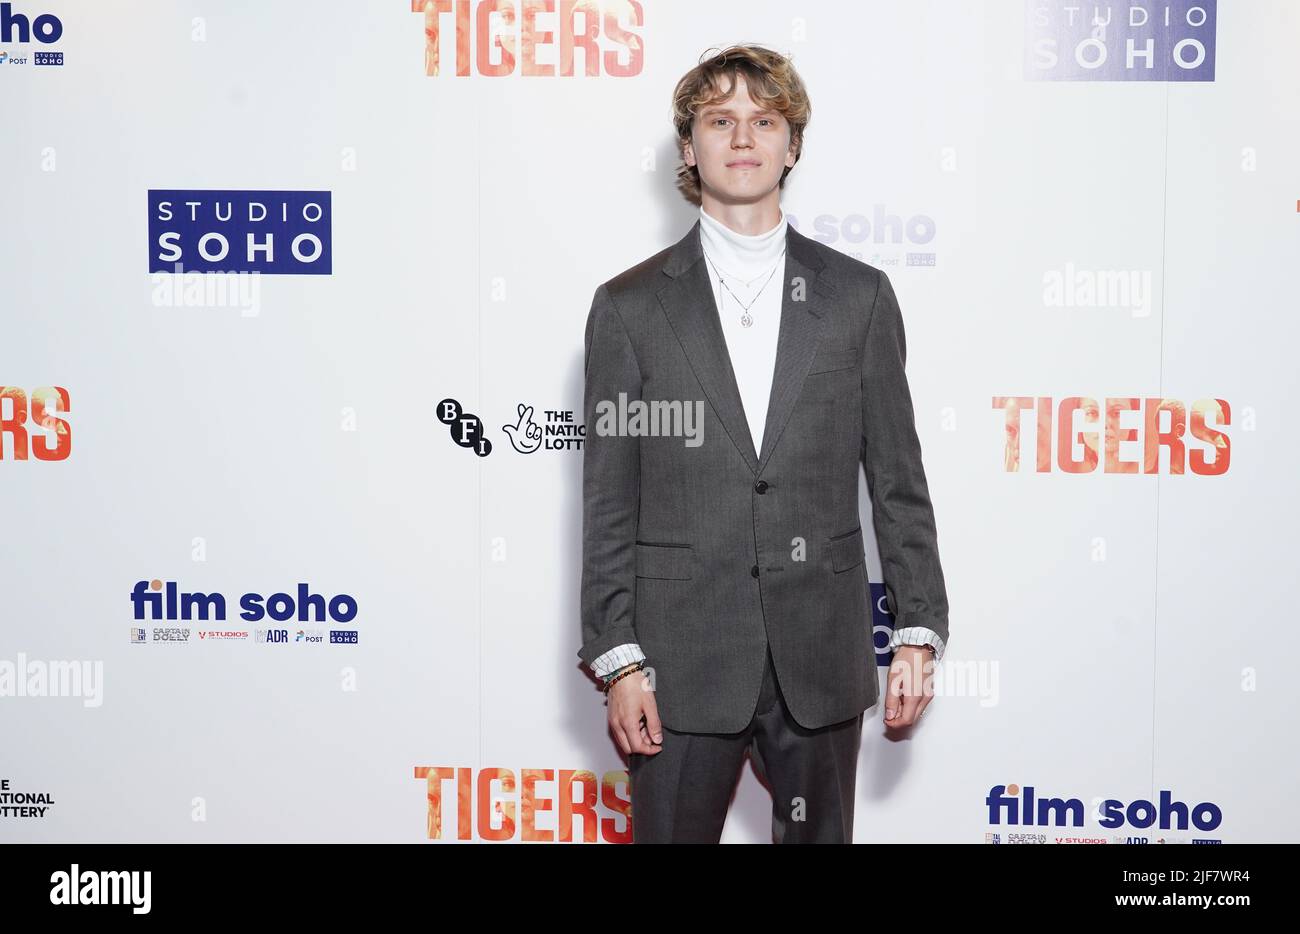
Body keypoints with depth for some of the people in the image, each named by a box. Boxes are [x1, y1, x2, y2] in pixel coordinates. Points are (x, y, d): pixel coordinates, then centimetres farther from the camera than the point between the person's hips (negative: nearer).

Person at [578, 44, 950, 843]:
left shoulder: (859, 296, 5)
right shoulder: (631, 307, 2)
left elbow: (897, 478, 5)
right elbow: (609, 506, 0)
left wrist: (919, 629, 0)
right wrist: (618, 658, -5)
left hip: (822, 659, 1)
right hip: (683, 662, -1)